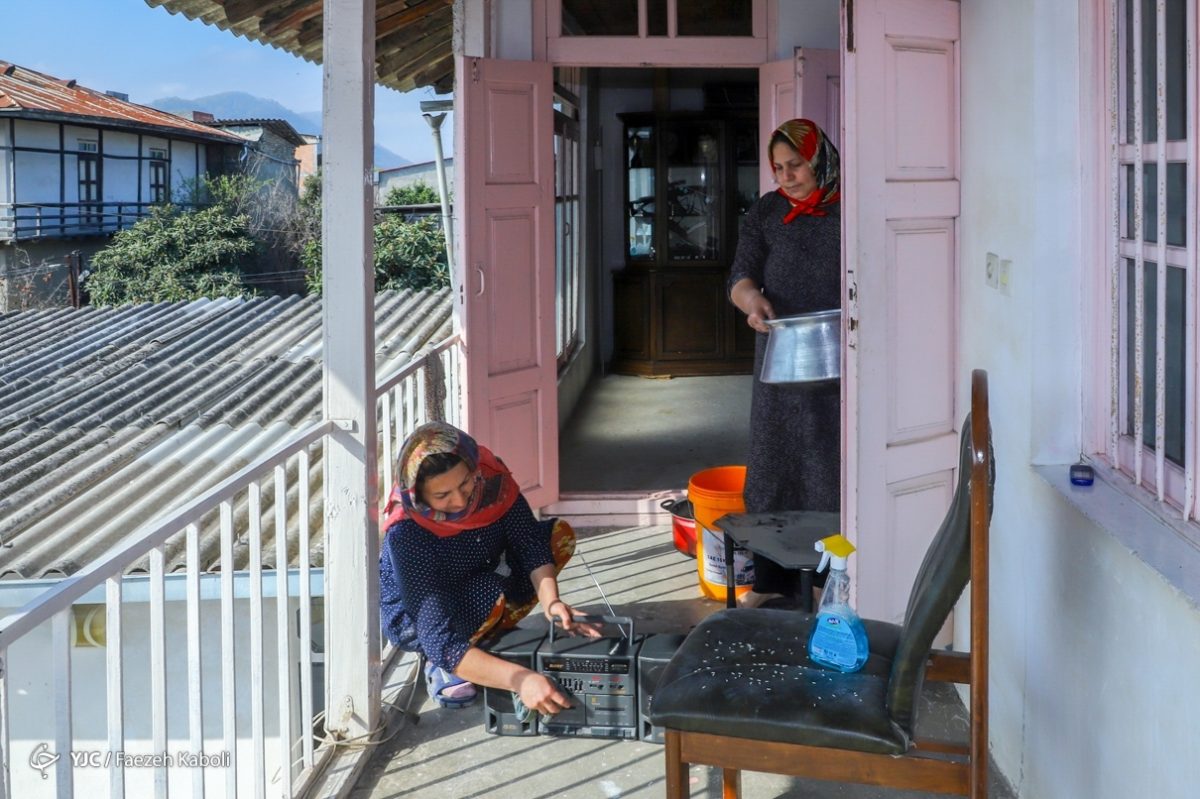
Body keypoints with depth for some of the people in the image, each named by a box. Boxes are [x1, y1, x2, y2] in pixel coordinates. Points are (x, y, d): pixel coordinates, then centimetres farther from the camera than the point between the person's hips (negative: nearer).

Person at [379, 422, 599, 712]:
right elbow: (440, 641, -44)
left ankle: (494, 634, -7)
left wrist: (551, 603, -45)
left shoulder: (490, 476, -24)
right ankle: (439, 667, -9)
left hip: (476, 589, 6)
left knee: (560, 533, -10)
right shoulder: (405, 533, -38)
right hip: (415, 619, -6)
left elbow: (529, 544, -24)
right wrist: (520, 680, -56)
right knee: (491, 594, -37)